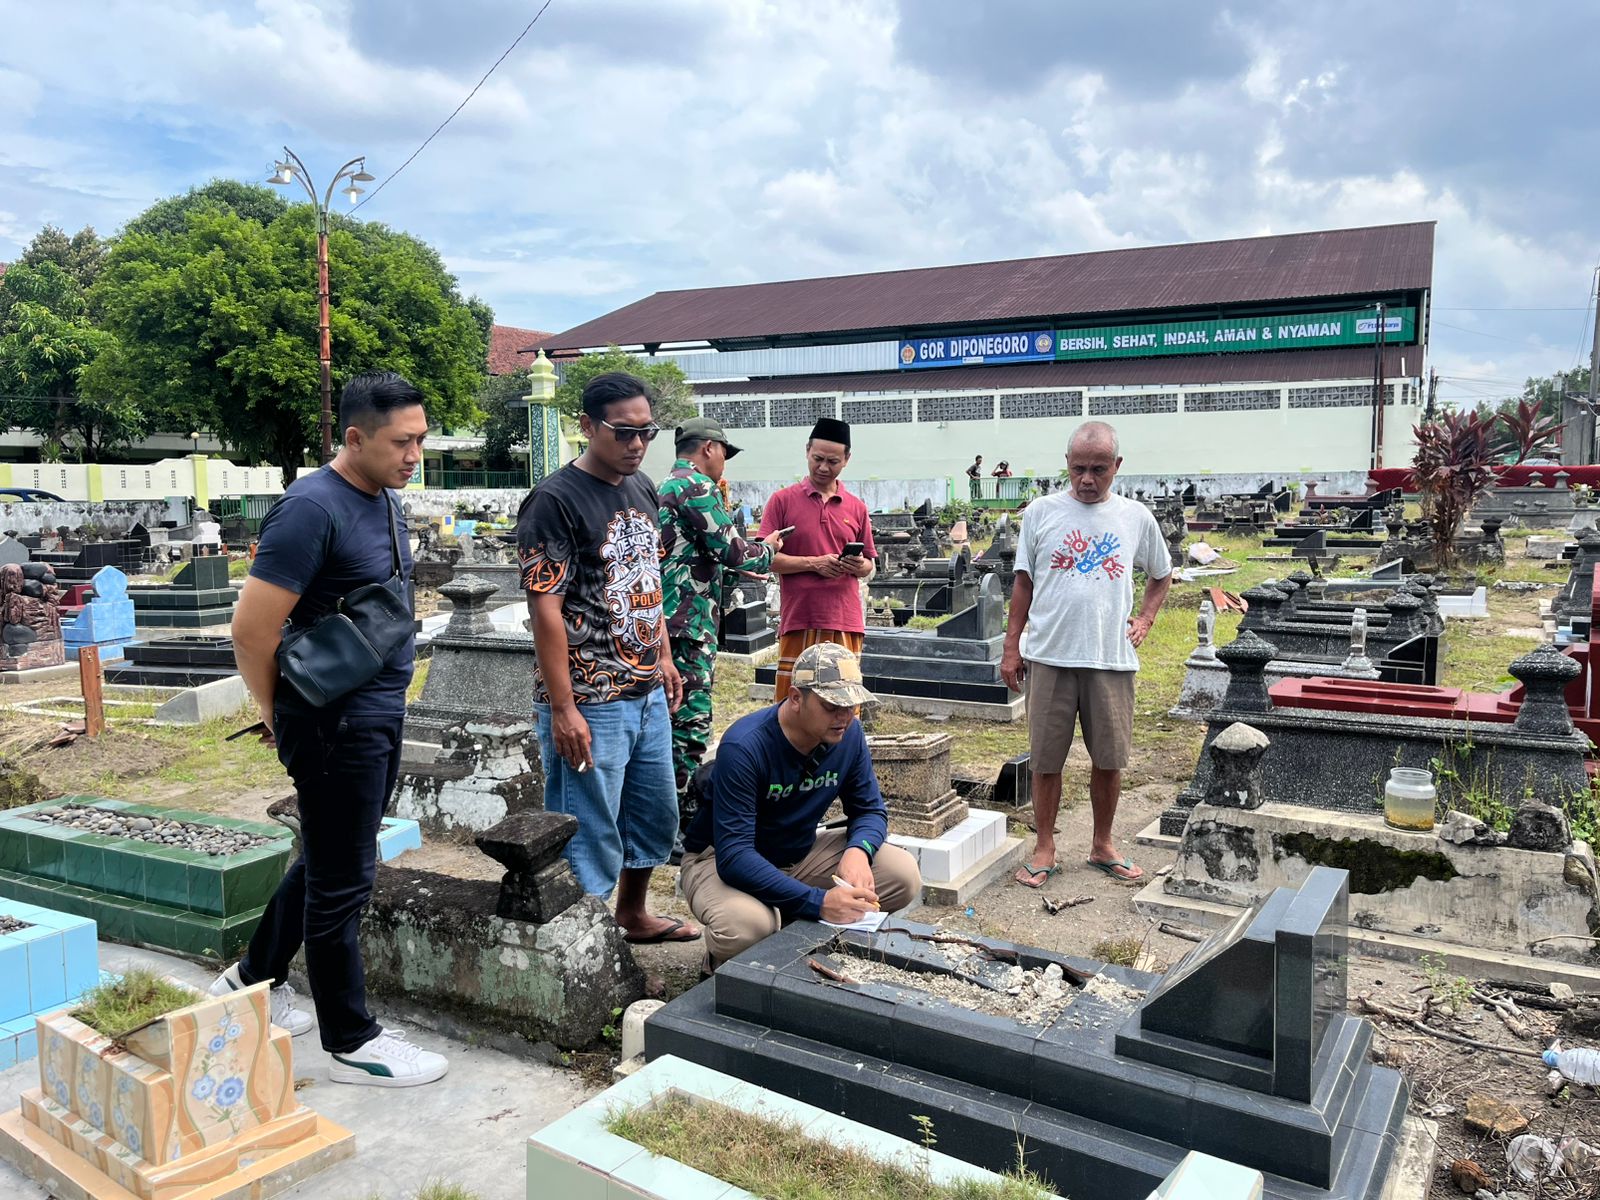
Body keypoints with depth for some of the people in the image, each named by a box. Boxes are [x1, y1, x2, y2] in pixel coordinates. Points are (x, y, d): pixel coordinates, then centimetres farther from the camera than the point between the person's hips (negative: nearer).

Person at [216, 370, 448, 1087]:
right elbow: (251, 631, -19)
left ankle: (254, 980, 41)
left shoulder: (385, 502, 9)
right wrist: (284, 721, -6)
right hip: (336, 724, -9)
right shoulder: (313, 509, -19)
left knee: (327, 862, 22)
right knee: (342, 880, 4)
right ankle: (351, 1042, 18)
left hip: (381, 715, 9)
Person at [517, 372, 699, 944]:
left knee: (656, 815, 22)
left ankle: (634, 914, 42)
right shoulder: (555, 501, -16)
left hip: (647, 694, 9)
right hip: (589, 704, -8)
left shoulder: (643, 489, 9)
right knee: (589, 834, 2)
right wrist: (562, 710, -21)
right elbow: (545, 609, -19)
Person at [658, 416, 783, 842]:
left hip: (668, 621, 10)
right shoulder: (698, 486, -11)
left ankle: (676, 813, 27)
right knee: (690, 725, -6)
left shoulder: (664, 488, 20)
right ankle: (679, 827, -1)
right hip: (690, 624, -10)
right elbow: (732, 551, -14)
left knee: (681, 720, 17)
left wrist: (738, 563, 32)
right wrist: (767, 550, 6)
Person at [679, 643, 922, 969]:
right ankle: (723, 965, -1)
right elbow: (733, 855, -35)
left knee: (904, 875, -13)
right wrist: (819, 902, -45)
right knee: (747, 925, -40)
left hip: (799, 853, 6)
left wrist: (857, 851, -25)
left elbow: (870, 809, 0)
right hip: (721, 860, -6)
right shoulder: (744, 747, -30)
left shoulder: (847, 733, -11)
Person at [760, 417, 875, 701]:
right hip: (798, 621, -3)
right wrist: (813, 563, -12)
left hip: (846, 622, 3)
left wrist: (859, 566, -6)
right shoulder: (782, 501, 3)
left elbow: (869, 568, 17)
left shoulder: (857, 508, 12)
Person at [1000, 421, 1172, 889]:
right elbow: (1023, 583, 6)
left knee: (1110, 759, 8)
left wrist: (1144, 619, 7)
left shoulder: (1136, 518, 5)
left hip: (1112, 658, 1)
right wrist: (1011, 647, 3)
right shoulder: (1042, 512, 1)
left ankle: (1102, 846, 26)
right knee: (1046, 759, 5)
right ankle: (1044, 848, 19)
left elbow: (1162, 575, 21)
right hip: (1050, 657, -1)